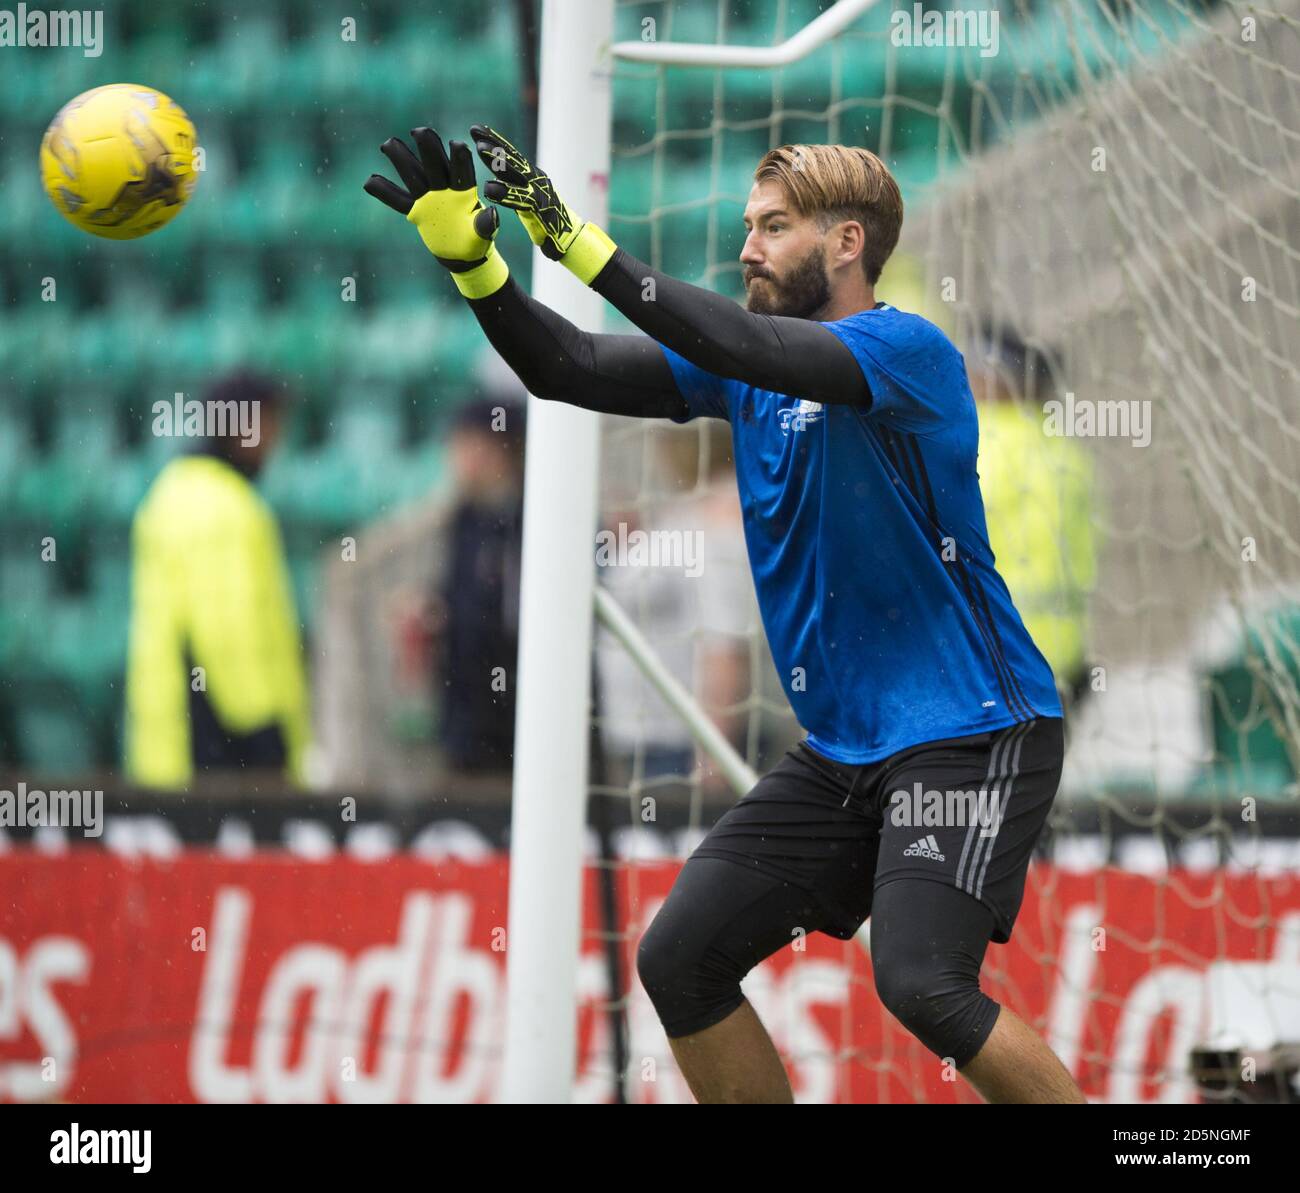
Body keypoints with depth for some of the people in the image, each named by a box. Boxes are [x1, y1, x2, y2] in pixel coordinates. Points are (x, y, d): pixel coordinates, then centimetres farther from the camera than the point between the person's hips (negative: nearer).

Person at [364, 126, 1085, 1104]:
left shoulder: (909, 352, -14)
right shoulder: (747, 371, 10)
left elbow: (751, 351, -30)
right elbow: (572, 369, 4)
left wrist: (581, 243, -32)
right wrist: (470, 256, -11)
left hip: (968, 736, -8)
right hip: (841, 754, 8)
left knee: (922, 983, -25)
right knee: (680, 959, -1)